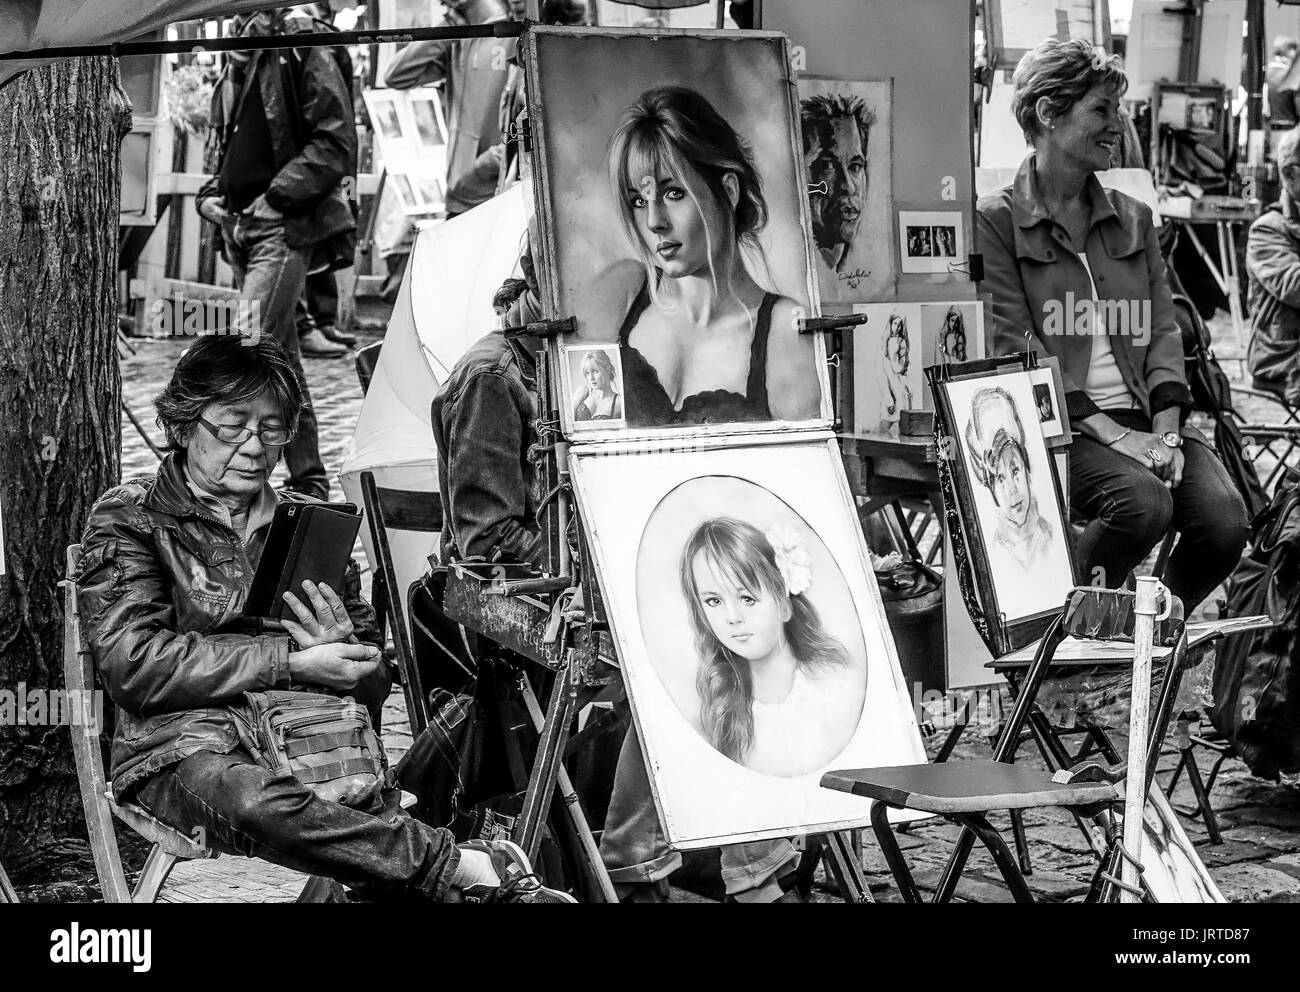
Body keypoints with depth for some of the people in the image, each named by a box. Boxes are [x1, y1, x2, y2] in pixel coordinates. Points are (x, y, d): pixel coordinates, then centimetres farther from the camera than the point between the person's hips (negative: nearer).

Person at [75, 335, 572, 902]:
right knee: (254, 805, -39)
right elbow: (134, 666, -8)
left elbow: (373, 685, 22)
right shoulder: (129, 518, 7)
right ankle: (475, 871, -39)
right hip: (183, 745, -4)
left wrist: (344, 655, -5)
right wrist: (291, 664, -12)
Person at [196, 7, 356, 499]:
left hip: (286, 227, -8)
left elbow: (335, 143, -12)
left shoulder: (305, 52, -7)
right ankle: (309, 480, 20)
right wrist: (211, 194, 10)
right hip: (239, 227, 8)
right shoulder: (234, 64, 16)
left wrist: (276, 197, -15)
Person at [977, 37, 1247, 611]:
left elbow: (1162, 329, 12)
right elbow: (1014, 350, -7)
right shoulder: (996, 220, 1)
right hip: (1060, 428, -5)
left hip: (1148, 416, 5)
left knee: (1224, 520, -20)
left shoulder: (1132, 218, 20)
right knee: (1143, 502, -32)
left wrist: (1165, 431, -6)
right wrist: (1112, 433, -15)